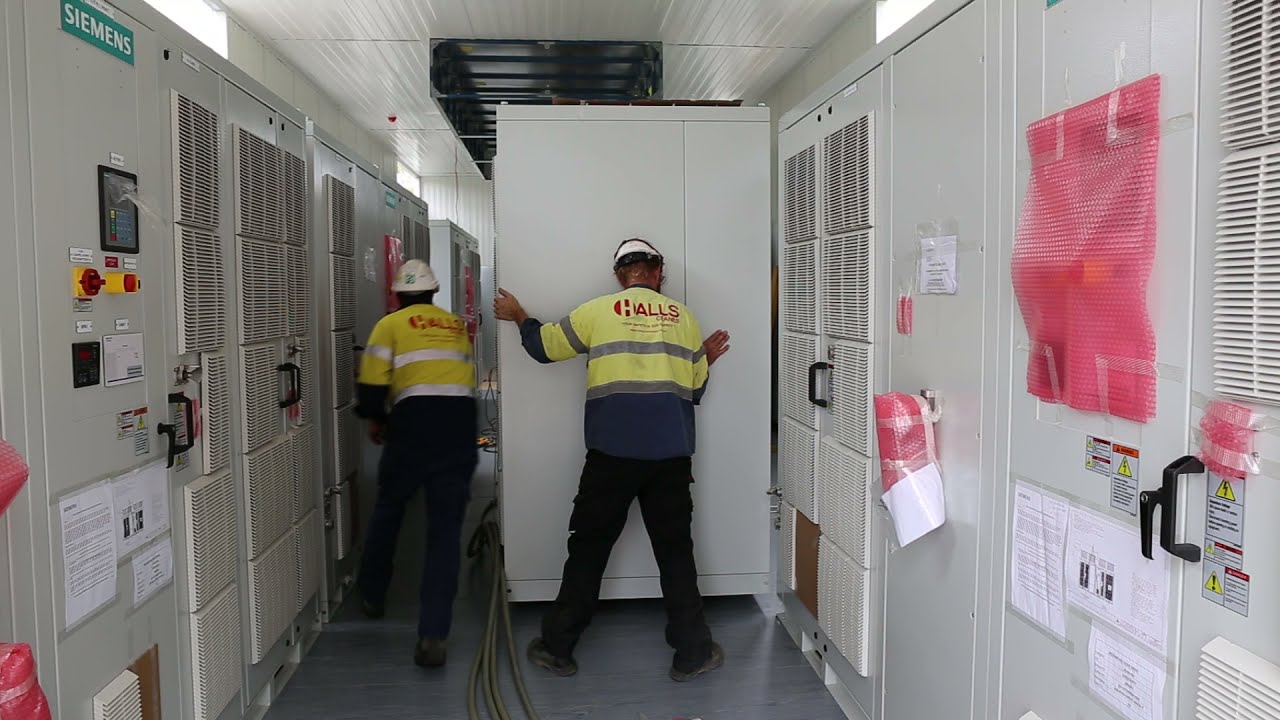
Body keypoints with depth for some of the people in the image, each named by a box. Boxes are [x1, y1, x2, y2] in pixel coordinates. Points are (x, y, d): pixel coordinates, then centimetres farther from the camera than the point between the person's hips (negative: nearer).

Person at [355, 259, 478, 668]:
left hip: (414, 419, -2)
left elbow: (372, 381, -2)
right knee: (446, 527, 3)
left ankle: (372, 596, 38)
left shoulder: (391, 324, 8)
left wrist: (374, 419, 14)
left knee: (388, 509, 21)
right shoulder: (456, 326, 20)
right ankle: (433, 635, -1)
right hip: (461, 420, 2)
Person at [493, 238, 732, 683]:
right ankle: (692, 654, 17)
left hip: (611, 452, -1)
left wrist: (518, 317, 30)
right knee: (675, 551, 10)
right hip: (670, 454, 2)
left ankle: (557, 648, 19)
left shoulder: (599, 311, 2)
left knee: (588, 548, 10)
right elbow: (695, 388, 13)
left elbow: (544, 345, 12)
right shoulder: (682, 316, 9)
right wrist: (707, 358, 33)